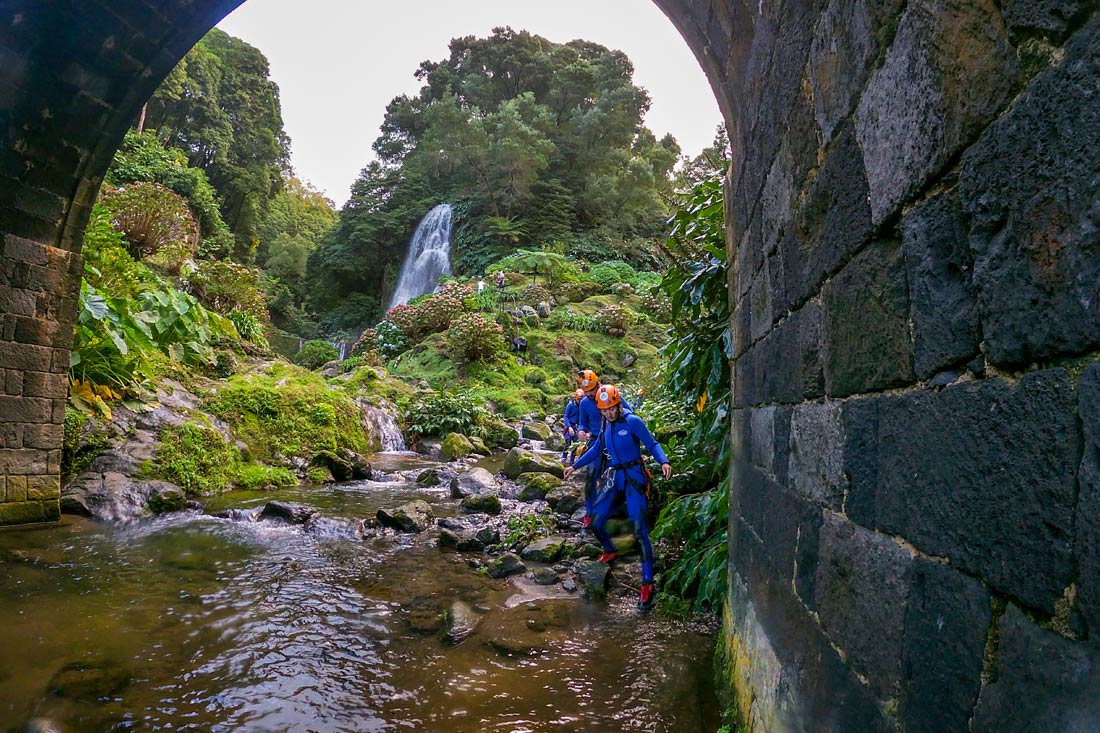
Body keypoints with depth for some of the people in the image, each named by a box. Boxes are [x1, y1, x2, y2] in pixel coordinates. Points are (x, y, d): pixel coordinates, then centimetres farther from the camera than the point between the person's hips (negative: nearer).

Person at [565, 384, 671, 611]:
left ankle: (647, 583, -9)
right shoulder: (606, 426, 9)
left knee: (639, 528, -13)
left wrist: (664, 461, -29)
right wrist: (575, 466, 27)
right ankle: (609, 551, 38)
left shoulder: (633, 422, -11)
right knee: (596, 523, 5)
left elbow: (652, 444, -11)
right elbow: (596, 451, 22)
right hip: (614, 476, 6)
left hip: (634, 476, -6)